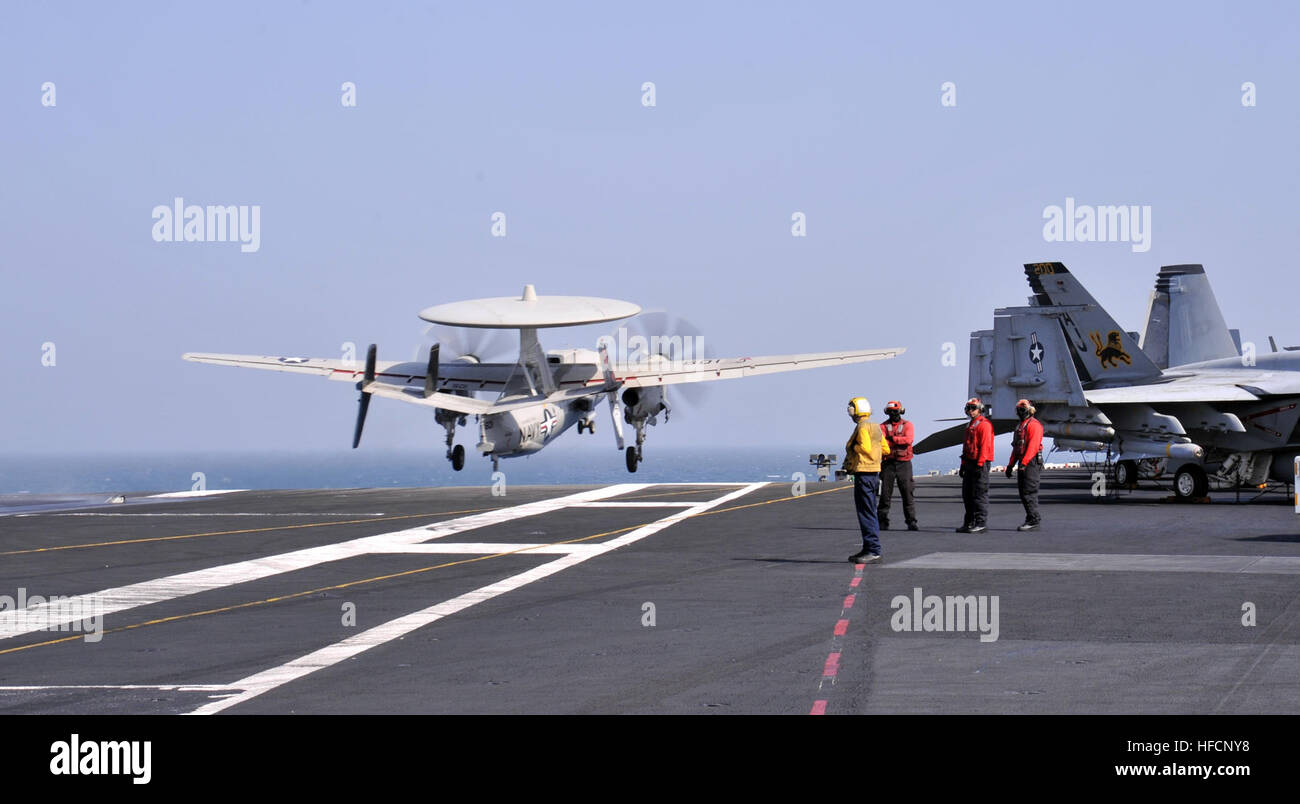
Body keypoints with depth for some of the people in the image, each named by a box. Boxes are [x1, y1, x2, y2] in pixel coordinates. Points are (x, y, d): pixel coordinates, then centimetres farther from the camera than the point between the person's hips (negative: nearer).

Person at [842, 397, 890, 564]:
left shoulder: (863, 427, -13)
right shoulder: (875, 427, 15)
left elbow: (865, 447, -24)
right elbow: (886, 449, 17)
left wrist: (853, 447, -6)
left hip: (864, 474, -10)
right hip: (874, 472, 10)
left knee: (866, 513, -9)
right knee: (869, 513, 16)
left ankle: (873, 551, -11)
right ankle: (868, 549, 22)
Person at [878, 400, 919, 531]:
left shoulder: (907, 425, 7)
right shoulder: (884, 426, 8)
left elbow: (908, 440, -11)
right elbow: (881, 442, -9)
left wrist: (892, 439, -11)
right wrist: (900, 441, -19)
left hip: (904, 462, -1)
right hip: (888, 463, 1)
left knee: (908, 493, -2)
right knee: (885, 493, 1)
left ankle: (912, 522, 0)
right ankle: (883, 522, 6)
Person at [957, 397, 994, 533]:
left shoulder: (984, 425, -10)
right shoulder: (970, 426, 20)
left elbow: (985, 446, -18)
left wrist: (980, 464, -23)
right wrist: (963, 465, 21)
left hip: (980, 464, -10)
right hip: (970, 464, 10)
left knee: (979, 494, -9)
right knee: (967, 494, 11)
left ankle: (982, 523, -8)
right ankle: (970, 523, 17)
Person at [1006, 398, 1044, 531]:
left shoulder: (1034, 425, -9)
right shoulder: (1020, 426, 21)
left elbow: (1033, 446, -19)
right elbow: (1016, 447, 24)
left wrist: (1024, 463, -26)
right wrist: (1010, 465, 20)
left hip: (1032, 462, -10)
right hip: (1023, 462, 10)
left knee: (1029, 493, -12)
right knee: (1023, 493, 9)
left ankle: (1034, 520, -11)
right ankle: (1030, 520, 13)